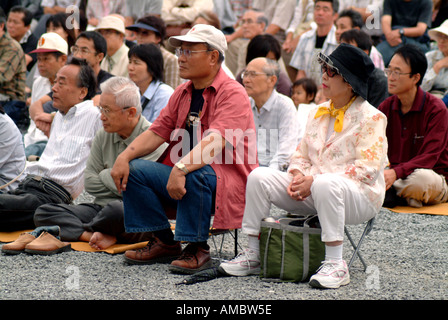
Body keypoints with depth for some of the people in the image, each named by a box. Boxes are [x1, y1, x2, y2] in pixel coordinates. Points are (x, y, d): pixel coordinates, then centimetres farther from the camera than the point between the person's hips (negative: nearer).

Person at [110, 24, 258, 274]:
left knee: (195, 174, -37)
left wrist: (180, 169, -41)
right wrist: (124, 157, -8)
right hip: (183, 174, 8)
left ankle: (197, 248, -20)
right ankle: (165, 243, -1)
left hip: (227, 181, -8)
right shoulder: (183, 94, 14)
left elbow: (216, 141, -28)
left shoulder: (233, 93, -12)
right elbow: (157, 132, 10)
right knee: (135, 169, -9)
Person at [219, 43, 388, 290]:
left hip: (358, 196, -7)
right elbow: (302, 155, 18)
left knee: (326, 184, -41)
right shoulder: (318, 112, 16)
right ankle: (252, 255, -4)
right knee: (259, 177, -9)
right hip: (312, 192, 7)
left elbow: (367, 168, -16)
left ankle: (336, 265, -32)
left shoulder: (371, 118, -7)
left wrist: (314, 181, -21)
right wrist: (298, 176, -8)